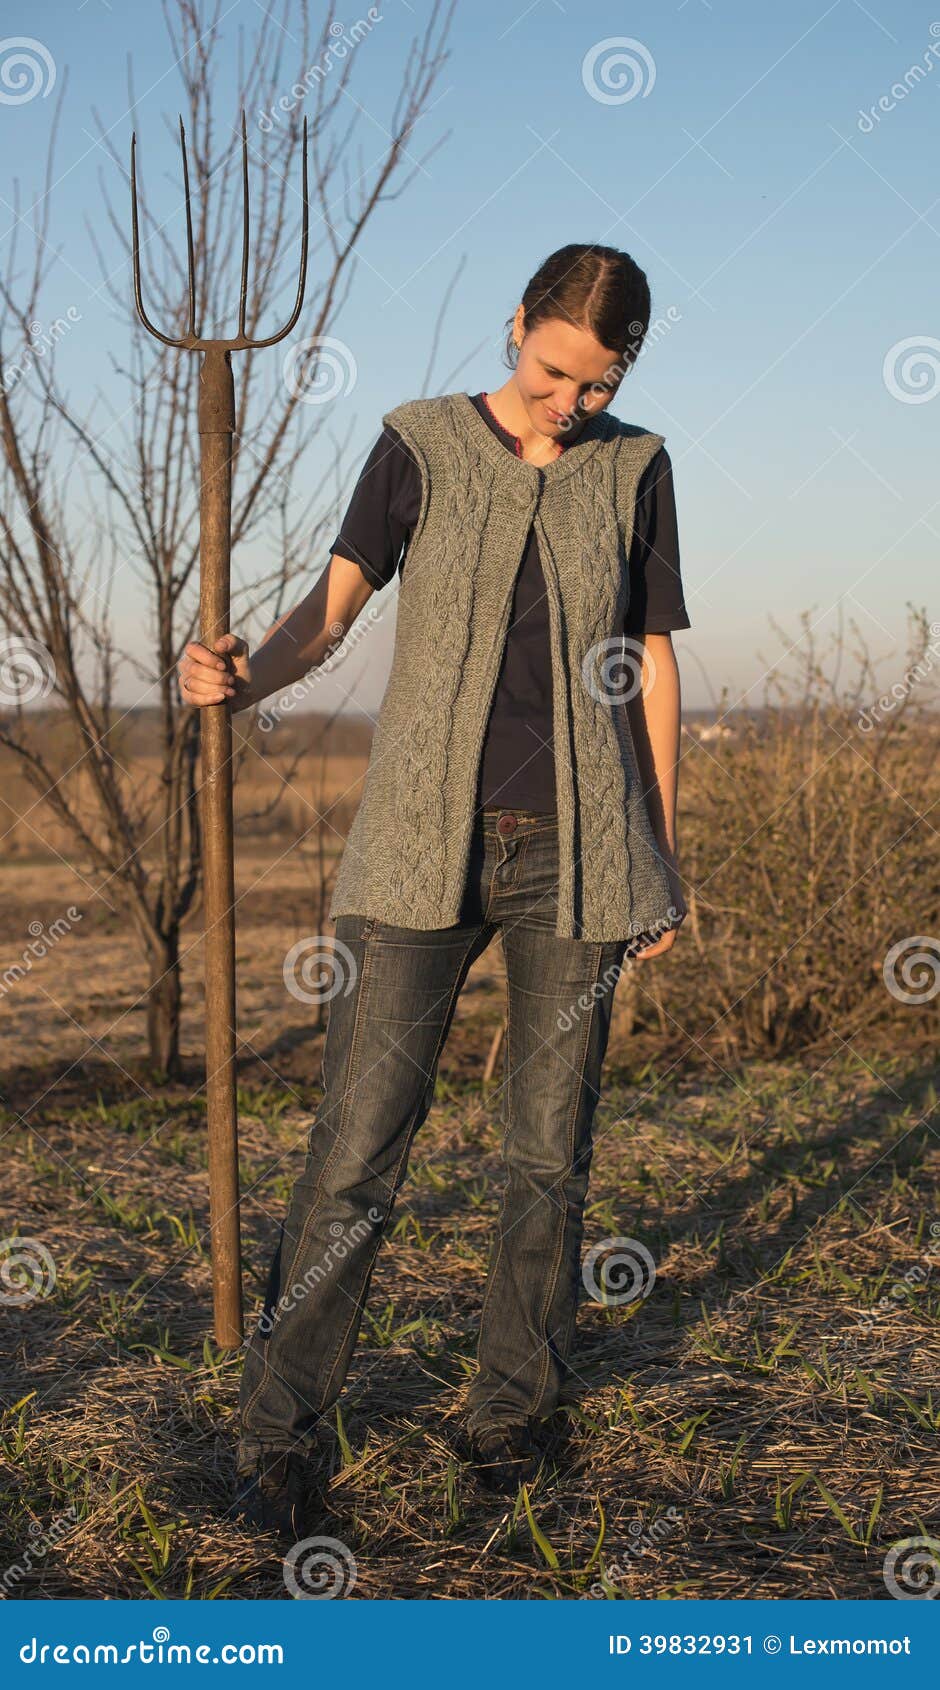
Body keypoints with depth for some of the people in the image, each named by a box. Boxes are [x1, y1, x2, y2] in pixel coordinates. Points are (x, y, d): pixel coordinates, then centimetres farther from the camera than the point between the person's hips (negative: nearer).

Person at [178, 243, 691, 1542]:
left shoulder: (634, 469, 8)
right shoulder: (421, 446, 3)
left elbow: (651, 665, 10)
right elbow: (332, 604, -7)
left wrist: (661, 858, 7)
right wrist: (244, 678, -28)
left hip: (575, 850, 2)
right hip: (425, 847, -1)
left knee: (550, 1146, 6)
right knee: (358, 1142, -6)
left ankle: (512, 1415, 22)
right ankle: (281, 1429, 5)